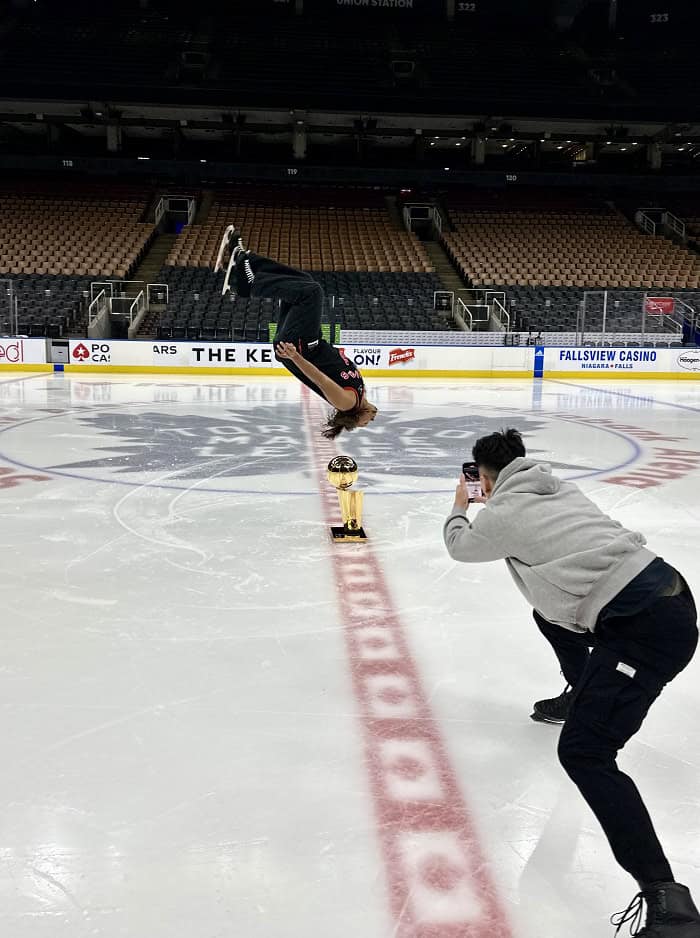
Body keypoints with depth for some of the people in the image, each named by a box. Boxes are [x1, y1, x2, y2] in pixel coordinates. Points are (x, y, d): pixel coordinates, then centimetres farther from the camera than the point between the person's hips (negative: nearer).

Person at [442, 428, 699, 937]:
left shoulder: (502, 513, -5)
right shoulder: (557, 487, 15)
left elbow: (460, 545, 17)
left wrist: (460, 507, 35)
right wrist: (488, 504, 43)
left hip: (649, 626, -9)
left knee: (583, 752, -12)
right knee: (551, 613, 33)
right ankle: (581, 698, 55)